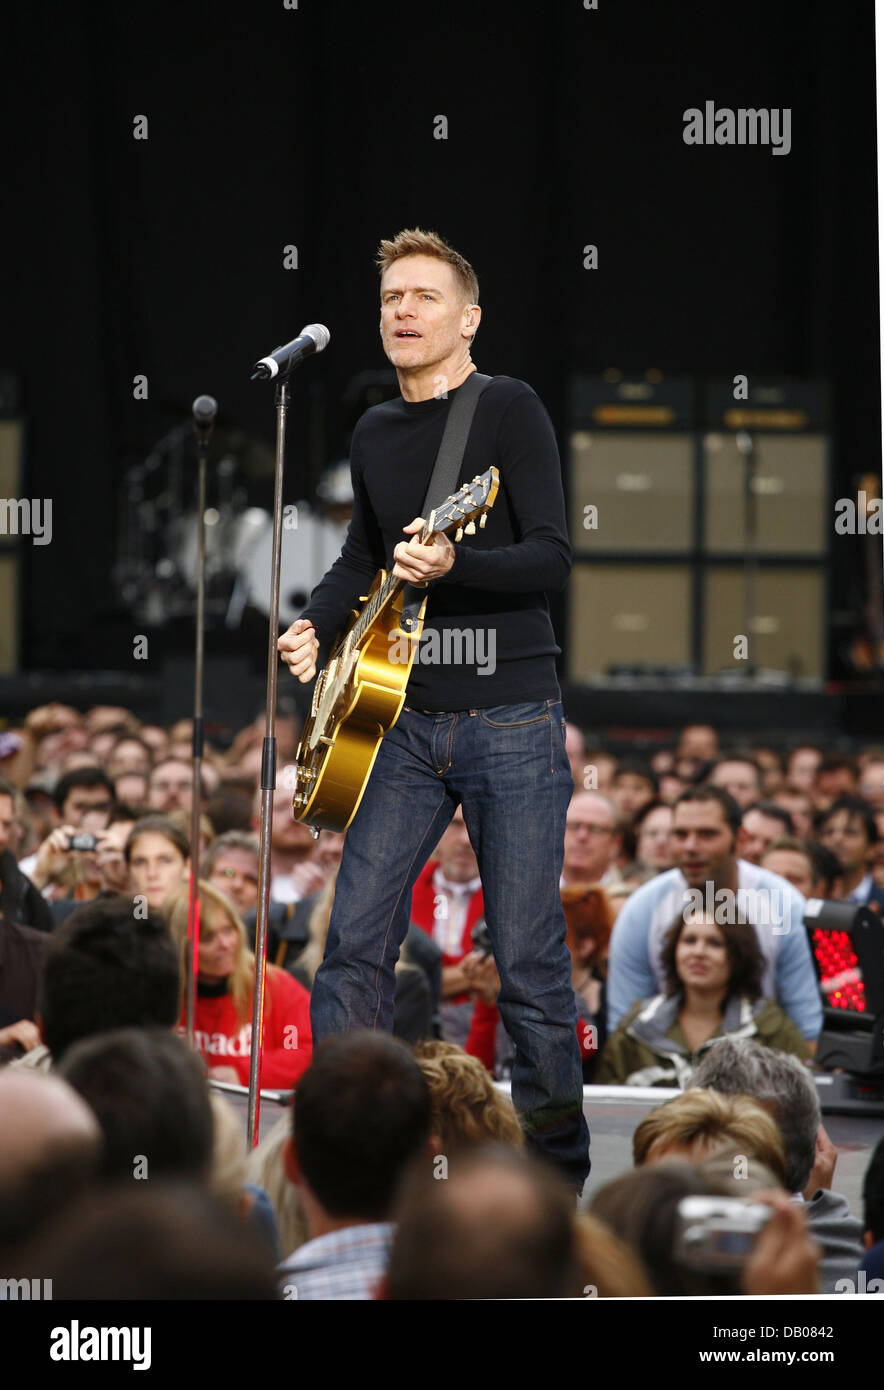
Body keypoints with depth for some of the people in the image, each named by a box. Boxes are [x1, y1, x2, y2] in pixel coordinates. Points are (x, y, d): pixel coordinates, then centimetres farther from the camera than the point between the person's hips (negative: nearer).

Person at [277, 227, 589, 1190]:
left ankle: (556, 1173, 8)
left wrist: (452, 566, -27)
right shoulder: (374, 434, 13)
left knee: (527, 960, -3)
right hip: (406, 716, 5)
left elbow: (553, 558, -11)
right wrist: (317, 623, 7)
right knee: (356, 939, -1)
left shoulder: (508, 409, -4)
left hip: (511, 722, -5)